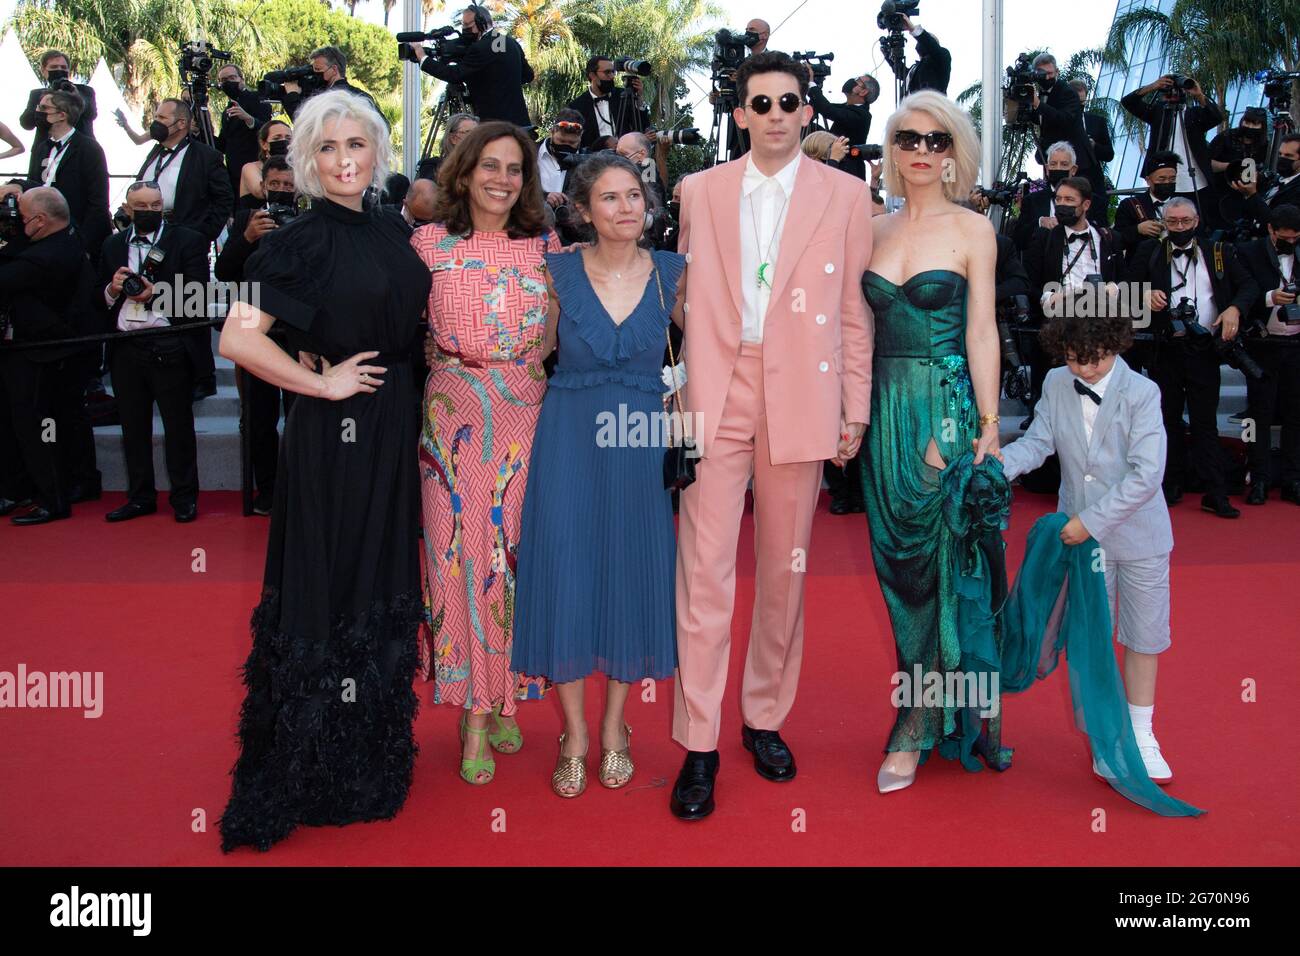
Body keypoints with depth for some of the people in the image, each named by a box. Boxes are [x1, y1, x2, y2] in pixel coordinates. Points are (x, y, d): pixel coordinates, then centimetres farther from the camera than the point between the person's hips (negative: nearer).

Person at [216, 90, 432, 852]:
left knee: (385, 577, 15)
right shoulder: (300, 242, -10)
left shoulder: (394, 229, 8)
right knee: (328, 585, 2)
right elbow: (238, 339, -19)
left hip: (394, 424, 6)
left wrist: (404, 391, 8)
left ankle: (376, 748, 32)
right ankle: (317, 762, 19)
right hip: (335, 433, -6)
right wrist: (321, 382, -14)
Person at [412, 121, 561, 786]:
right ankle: (475, 714, 11)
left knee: (514, 551, 4)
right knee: (461, 551, 1)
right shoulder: (429, 243, 4)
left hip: (526, 417, 1)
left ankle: (505, 697, 21)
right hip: (454, 417, -1)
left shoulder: (546, 248, 7)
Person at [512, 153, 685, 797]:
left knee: (631, 572, 7)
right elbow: (536, 352, 11)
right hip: (568, 441, -1)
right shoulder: (559, 272, -1)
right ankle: (573, 733, 20)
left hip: (642, 442, 1)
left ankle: (614, 726, 26)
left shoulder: (672, 273, 1)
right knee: (565, 574, 2)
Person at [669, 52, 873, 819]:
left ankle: (766, 719, 24)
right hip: (715, 393, 0)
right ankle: (699, 743, 5)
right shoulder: (700, 191, 9)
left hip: (800, 396, 0)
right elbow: (686, 295, 9)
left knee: (785, 567, 8)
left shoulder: (846, 195, 6)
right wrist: (675, 390, 3)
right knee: (706, 566, -4)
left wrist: (856, 408, 2)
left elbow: (855, 310, 5)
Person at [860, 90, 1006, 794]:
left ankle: (917, 727, 9)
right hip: (885, 408, 4)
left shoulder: (972, 229, -1)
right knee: (898, 563, 9)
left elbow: (981, 332, -4)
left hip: (948, 406, -4)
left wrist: (988, 426, -9)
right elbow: (864, 326, 10)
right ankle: (929, 705, 25)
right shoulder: (873, 229, 10)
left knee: (937, 560, 0)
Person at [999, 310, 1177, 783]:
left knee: (1143, 638, 11)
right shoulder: (1056, 384, -4)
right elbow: (1038, 441, -5)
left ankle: (1141, 737, 29)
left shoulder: (1141, 393, -16)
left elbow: (1146, 476, -20)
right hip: (1080, 536, 3)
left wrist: (1092, 519, -24)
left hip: (1139, 537, -3)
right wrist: (999, 463, -25)